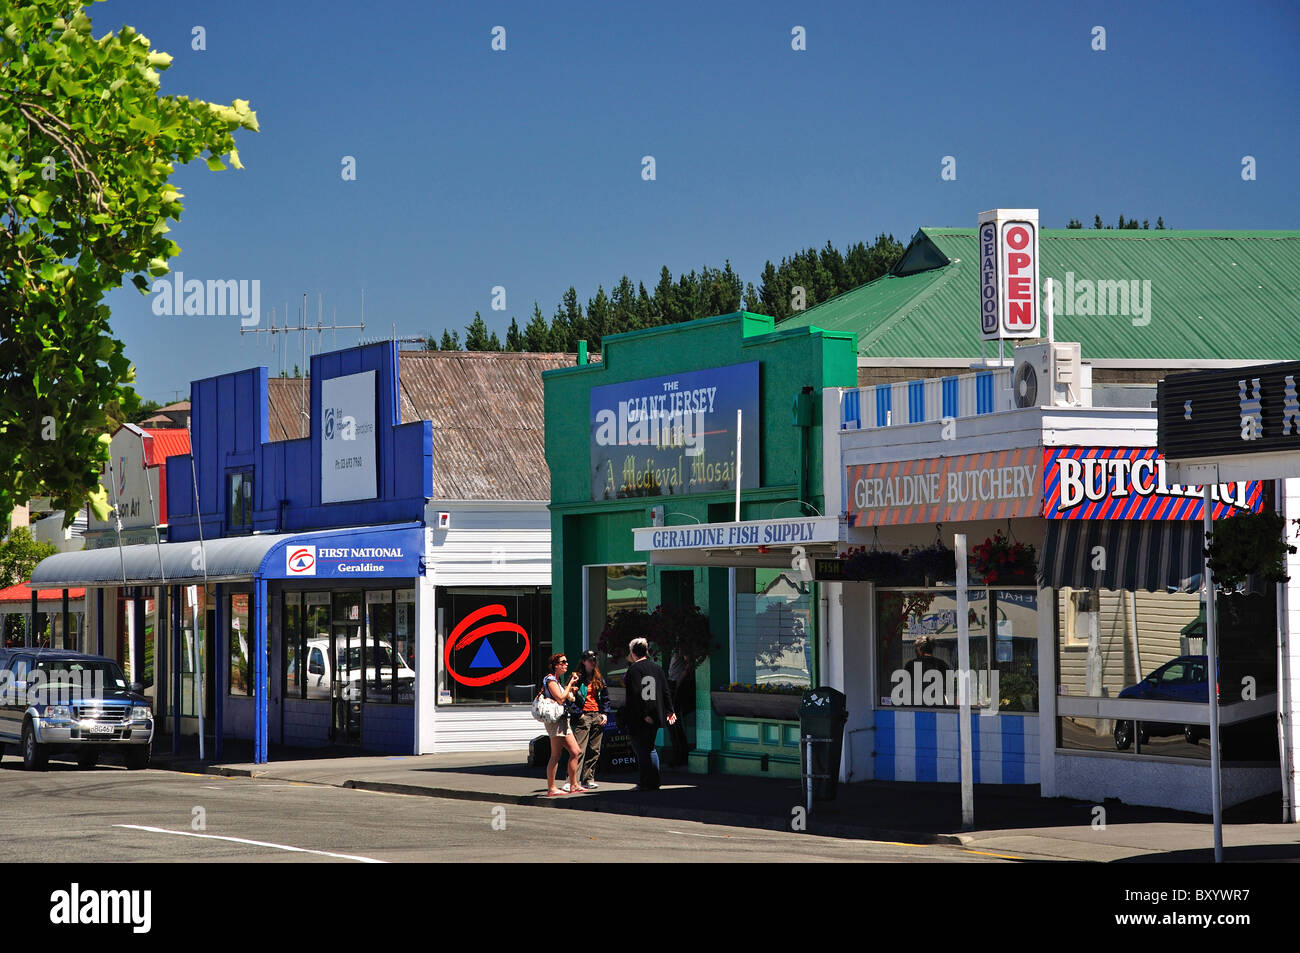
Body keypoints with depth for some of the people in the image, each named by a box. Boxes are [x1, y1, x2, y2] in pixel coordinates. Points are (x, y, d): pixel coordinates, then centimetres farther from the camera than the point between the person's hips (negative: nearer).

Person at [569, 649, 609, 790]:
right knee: (579, 749, -12)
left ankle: (588, 779, 12)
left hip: (597, 716, 6)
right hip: (583, 716, -6)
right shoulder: (578, 678, 0)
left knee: (594, 750, 6)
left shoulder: (599, 679, 16)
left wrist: (604, 714, 10)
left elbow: (605, 698, 21)